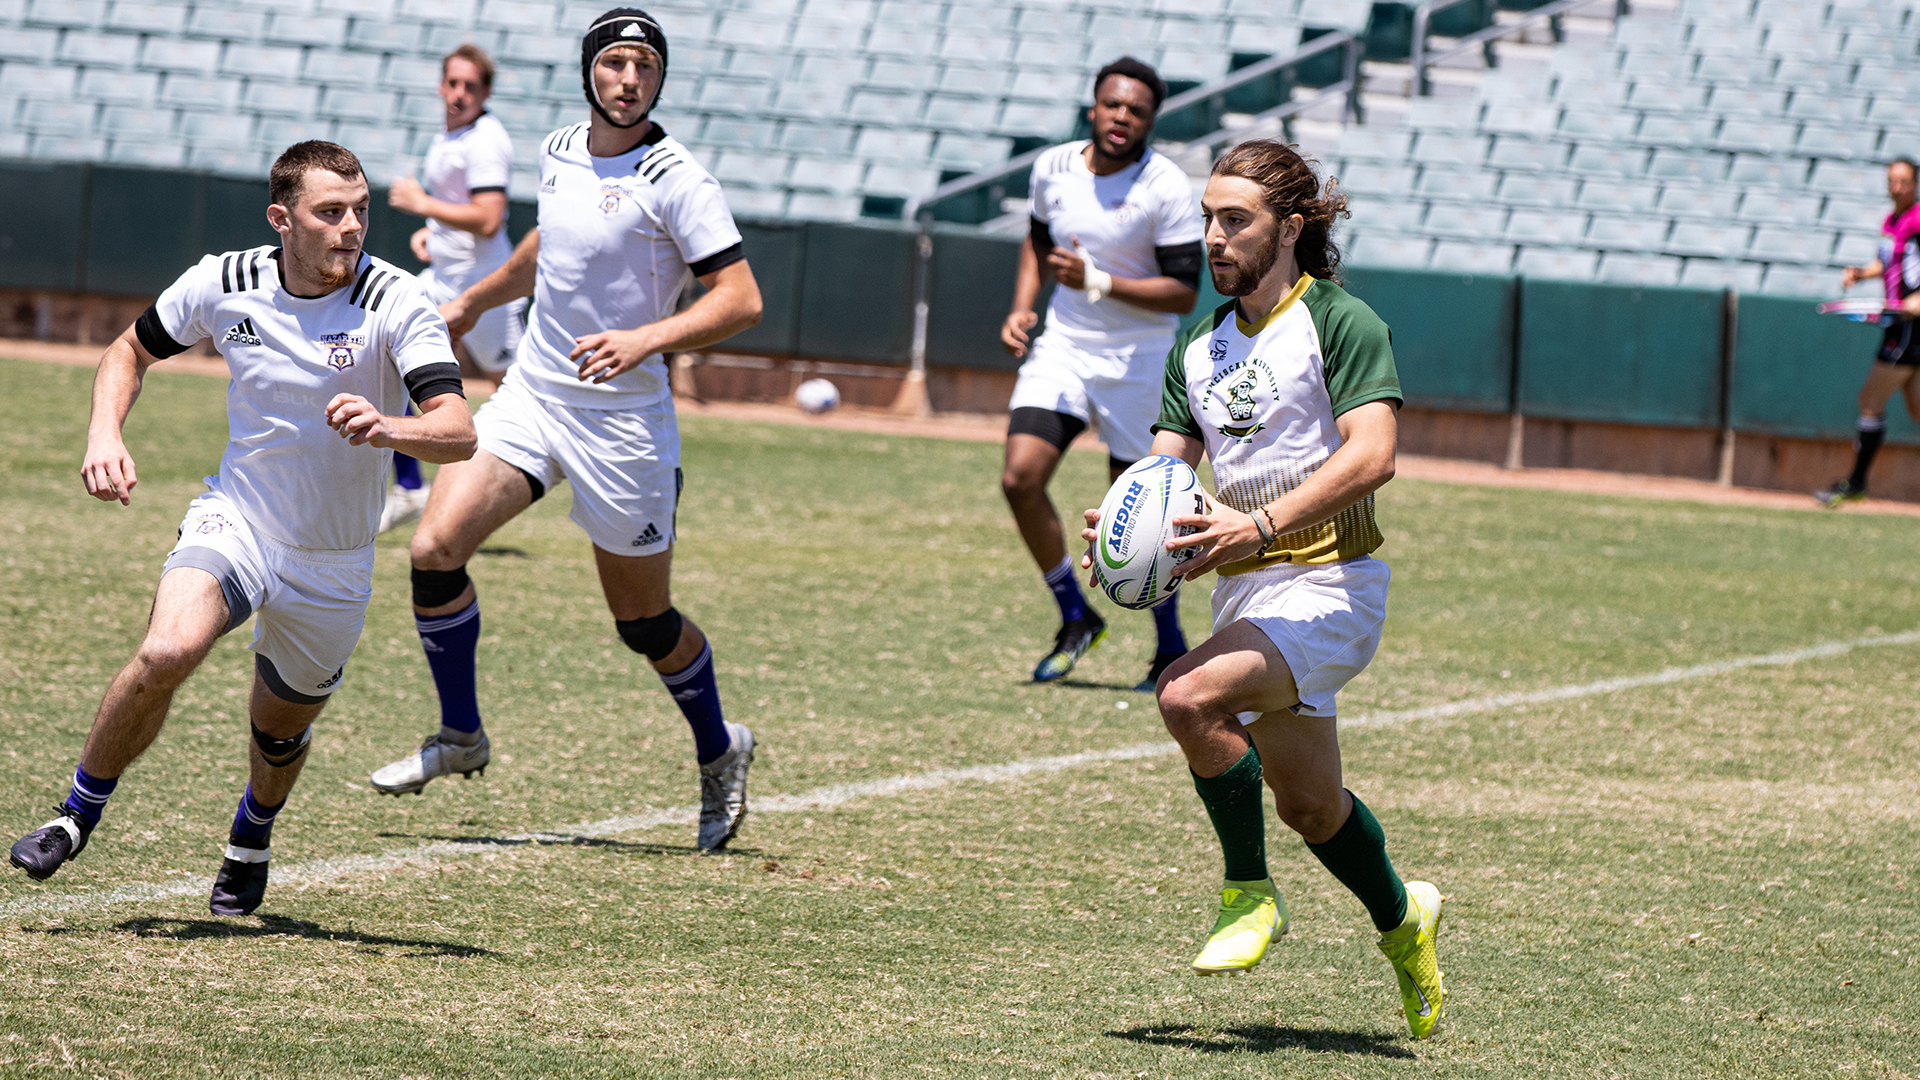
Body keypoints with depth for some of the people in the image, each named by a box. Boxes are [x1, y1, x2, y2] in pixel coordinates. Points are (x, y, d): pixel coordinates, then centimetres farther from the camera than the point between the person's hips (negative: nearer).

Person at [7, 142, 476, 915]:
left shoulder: (397, 303, -18)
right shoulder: (224, 284, -9)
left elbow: (458, 432, -27)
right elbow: (131, 350, 10)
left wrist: (391, 429, -49)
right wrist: (105, 432, -9)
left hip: (333, 565, 0)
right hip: (235, 522, 0)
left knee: (282, 727, 15)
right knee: (167, 652, -28)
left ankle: (252, 836, 50)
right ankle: (79, 813, -7)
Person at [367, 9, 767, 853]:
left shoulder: (675, 179, -13)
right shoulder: (558, 153, 7)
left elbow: (740, 300, -18)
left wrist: (645, 340, -31)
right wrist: (473, 302, 41)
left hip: (621, 419, -5)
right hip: (530, 395, 5)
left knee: (644, 623, 4)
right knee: (435, 548, -12)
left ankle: (719, 751, 31)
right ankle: (459, 735, 6)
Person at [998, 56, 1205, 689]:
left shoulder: (1167, 188, -15)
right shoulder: (1053, 168, 0)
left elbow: (1183, 294, -16)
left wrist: (1096, 282, -25)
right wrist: (1022, 306, 6)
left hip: (1138, 360, -4)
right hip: (1062, 346, 4)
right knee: (1020, 477, -12)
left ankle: (1172, 650, 21)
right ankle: (1075, 619, 8)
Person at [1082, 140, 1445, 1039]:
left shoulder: (1341, 323, -10)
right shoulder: (1199, 347, 12)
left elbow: (1370, 456, -23)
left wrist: (1262, 524, -33)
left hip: (1327, 584, -7)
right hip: (1245, 594, 7)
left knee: (1190, 697, -29)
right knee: (1308, 804, 17)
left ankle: (1250, 894, -11)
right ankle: (1401, 918, 44)